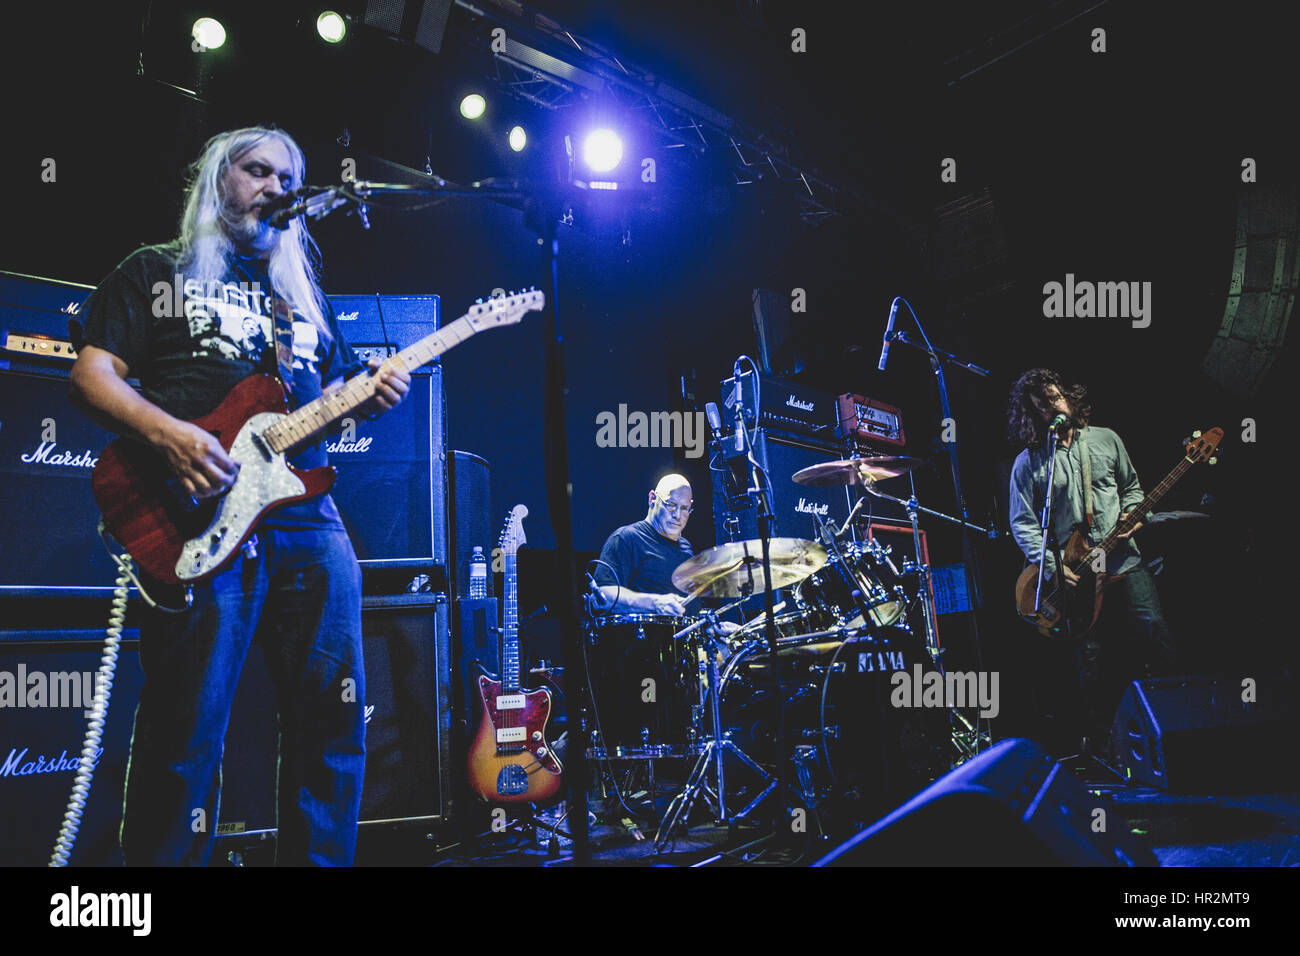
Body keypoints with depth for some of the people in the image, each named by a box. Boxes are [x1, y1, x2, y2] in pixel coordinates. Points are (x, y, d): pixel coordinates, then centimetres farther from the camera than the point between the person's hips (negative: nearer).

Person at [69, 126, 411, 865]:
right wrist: (169, 434, -17)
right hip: (202, 515, -5)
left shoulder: (302, 289, 27)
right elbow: (93, 374, 1)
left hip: (308, 519, 6)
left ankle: (321, 856, 12)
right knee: (188, 728, -9)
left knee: (335, 713, 2)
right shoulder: (157, 271, 11)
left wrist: (370, 394, 5)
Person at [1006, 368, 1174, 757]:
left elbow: (1131, 487, 19)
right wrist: (1053, 567, -13)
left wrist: (1131, 514, -3)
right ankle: (1099, 746, 10)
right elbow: (1022, 523, -3)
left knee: (1155, 635, -9)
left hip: (1124, 561, 2)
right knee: (1092, 660, -1)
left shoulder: (1106, 440, 9)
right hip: (1075, 576, -2)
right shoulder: (1028, 462, 0)